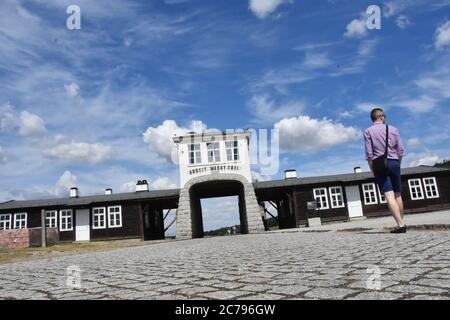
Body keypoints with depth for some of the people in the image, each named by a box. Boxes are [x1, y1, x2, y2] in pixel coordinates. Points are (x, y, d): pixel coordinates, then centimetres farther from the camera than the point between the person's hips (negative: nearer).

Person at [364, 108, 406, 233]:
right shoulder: (393, 129, 9)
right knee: (398, 195, 12)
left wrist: (372, 170, 2)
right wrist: (397, 165, 16)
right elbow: (400, 150, 6)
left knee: (389, 195, -9)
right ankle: (401, 223, 17)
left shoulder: (368, 131, 1)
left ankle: (401, 224, -17)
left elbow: (369, 154, -5)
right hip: (394, 163, 3)